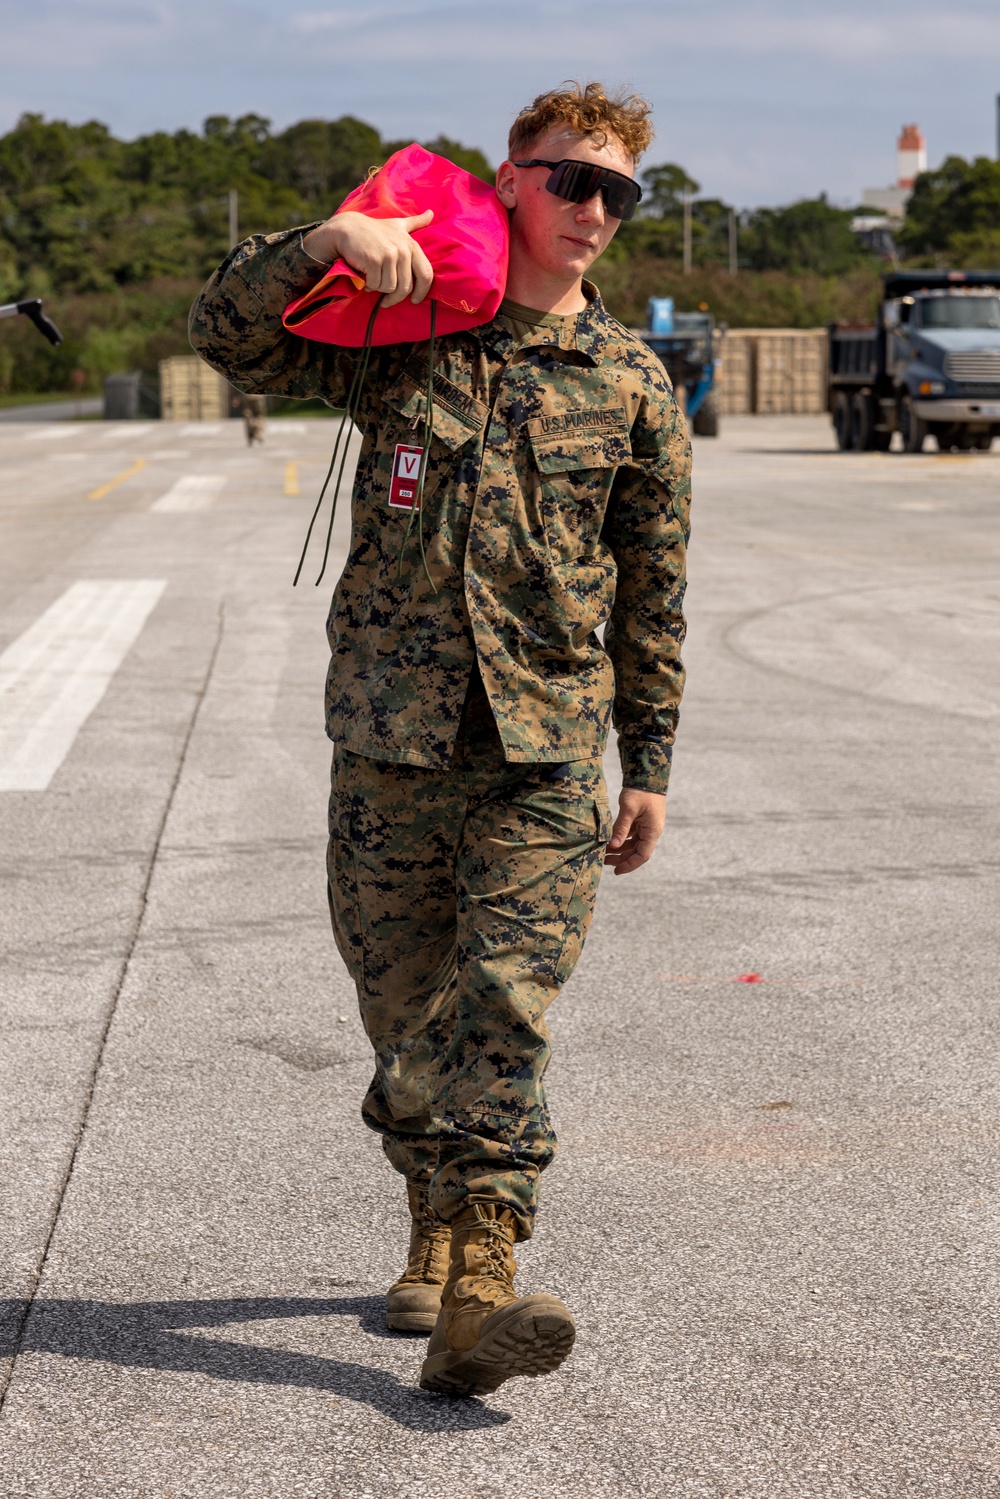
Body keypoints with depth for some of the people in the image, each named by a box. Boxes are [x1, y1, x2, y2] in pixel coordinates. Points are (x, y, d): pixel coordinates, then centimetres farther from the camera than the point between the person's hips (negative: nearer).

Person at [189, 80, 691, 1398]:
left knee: (507, 1006, -13)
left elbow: (653, 595, 9)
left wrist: (649, 768, 8)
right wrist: (333, 235, -15)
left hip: (545, 743, -1)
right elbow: (227, 336, 0)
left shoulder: (632, 385, 5)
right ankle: (439, 1230, 30)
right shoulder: (405, 339, 6)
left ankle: (476, 1297, -16)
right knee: (405, 1008, 10)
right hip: (391, 732, 1)